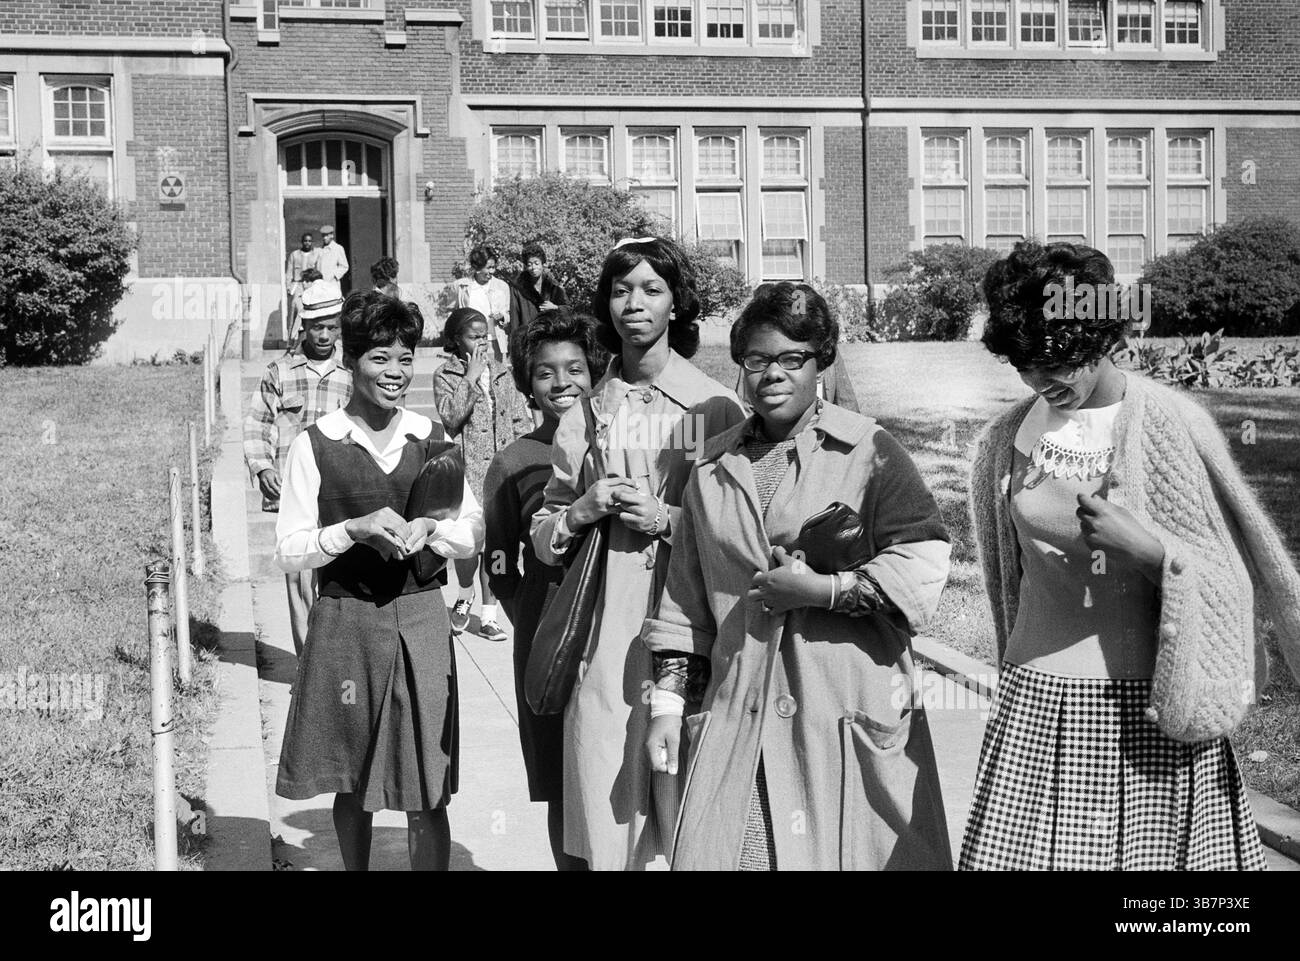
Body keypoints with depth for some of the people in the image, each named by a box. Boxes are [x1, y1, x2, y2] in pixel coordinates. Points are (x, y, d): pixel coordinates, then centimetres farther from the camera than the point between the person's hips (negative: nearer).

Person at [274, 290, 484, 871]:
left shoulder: (434, 439, 4)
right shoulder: (315, 446, -4)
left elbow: (475, 534, 8)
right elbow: (288, 551, -3)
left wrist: (428, 528, -11)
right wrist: (355, 528, -17)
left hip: (421, 621, 1)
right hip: (344, 626, -1)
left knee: (428, 795, 1)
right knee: (350, 780, 13)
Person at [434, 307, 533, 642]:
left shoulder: (502, 373, 12)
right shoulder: (445, 376, 1)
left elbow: (520, 419, 13)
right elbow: (451, 418, -14)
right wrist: (471, 378, -12)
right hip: (467, 468, -3)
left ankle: (488, 615, 13)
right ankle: (464, 596, 21)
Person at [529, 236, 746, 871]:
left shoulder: (716, 405, 2)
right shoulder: (586, 412, 10)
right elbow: (543, 537, 16)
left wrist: (666, 519, -10)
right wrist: (582, 510, -3)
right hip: (605, 634, 2)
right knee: (605, 818, 2)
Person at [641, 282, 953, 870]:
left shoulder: (866, 451, -2)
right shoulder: (714, 467, 12)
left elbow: (924, 561, -10)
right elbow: (687, 597, 15)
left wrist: (823, 589, -14)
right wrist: (667, 703, 11)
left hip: (851, 710, -3)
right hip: (739, 714, 4)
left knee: (852, 850, 2)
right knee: (714, 852, 1)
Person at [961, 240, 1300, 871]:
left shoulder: (1171, 422, -7)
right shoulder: (1005, 440, 3)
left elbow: (1230, 565, -2)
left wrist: (1146, 546, -20)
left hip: (1154, 703, -2)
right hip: (1036, 700, 3)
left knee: (1152, 852, 2)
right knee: (1009, 853, -2)